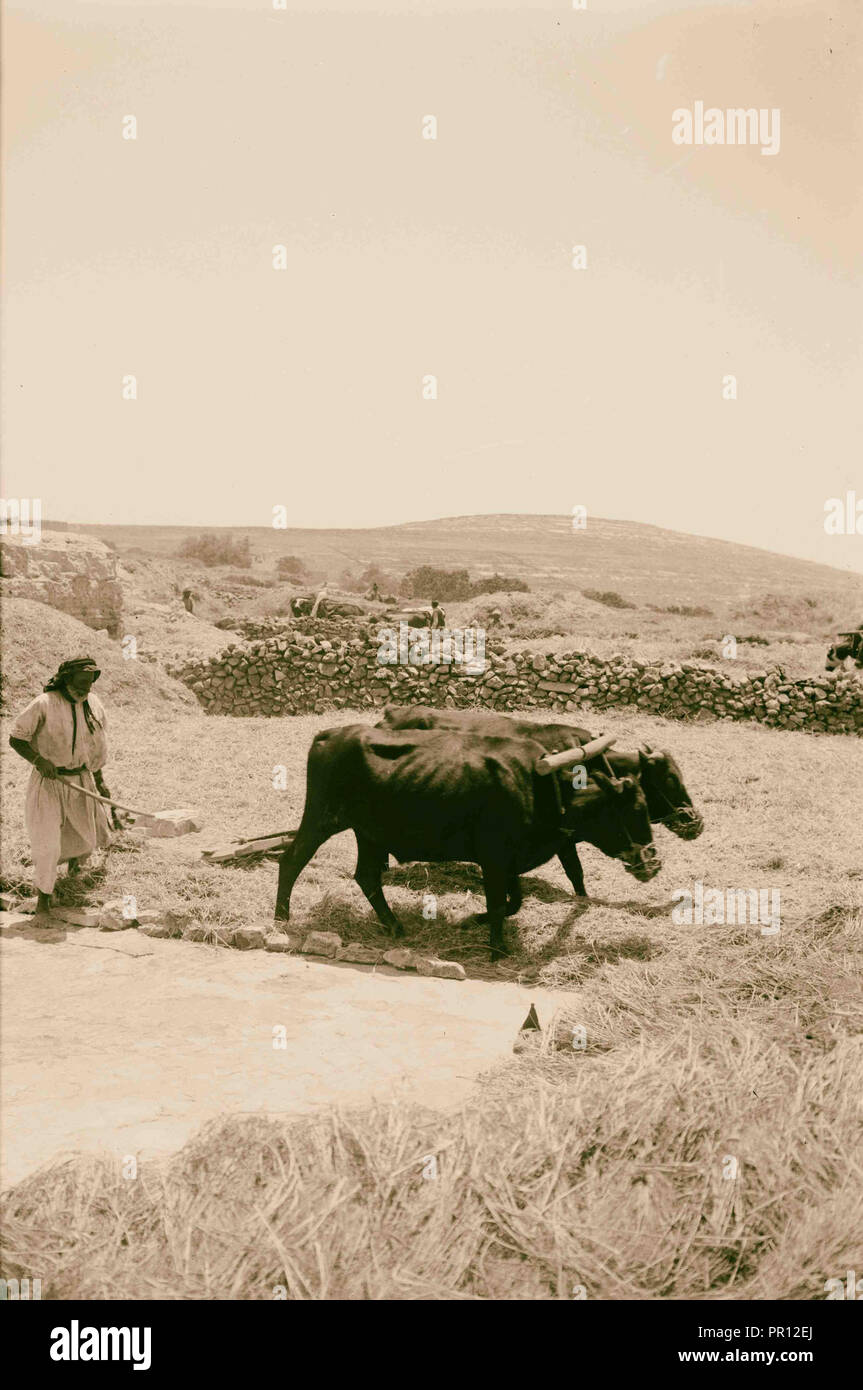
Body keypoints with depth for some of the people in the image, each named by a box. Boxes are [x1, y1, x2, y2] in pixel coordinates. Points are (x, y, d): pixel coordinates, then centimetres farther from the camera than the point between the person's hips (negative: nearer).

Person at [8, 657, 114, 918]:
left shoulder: (95, 706, -3)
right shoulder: (43, 705, -19)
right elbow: (16, 738, -13)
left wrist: (99, 782, 15)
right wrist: (38, 759, -29)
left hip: (81, 779, 5)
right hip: (48, 781, -5)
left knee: (92, 834, 16)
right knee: (47, 845, -10)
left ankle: (75, 856, 52)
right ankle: (43, 893, 11)